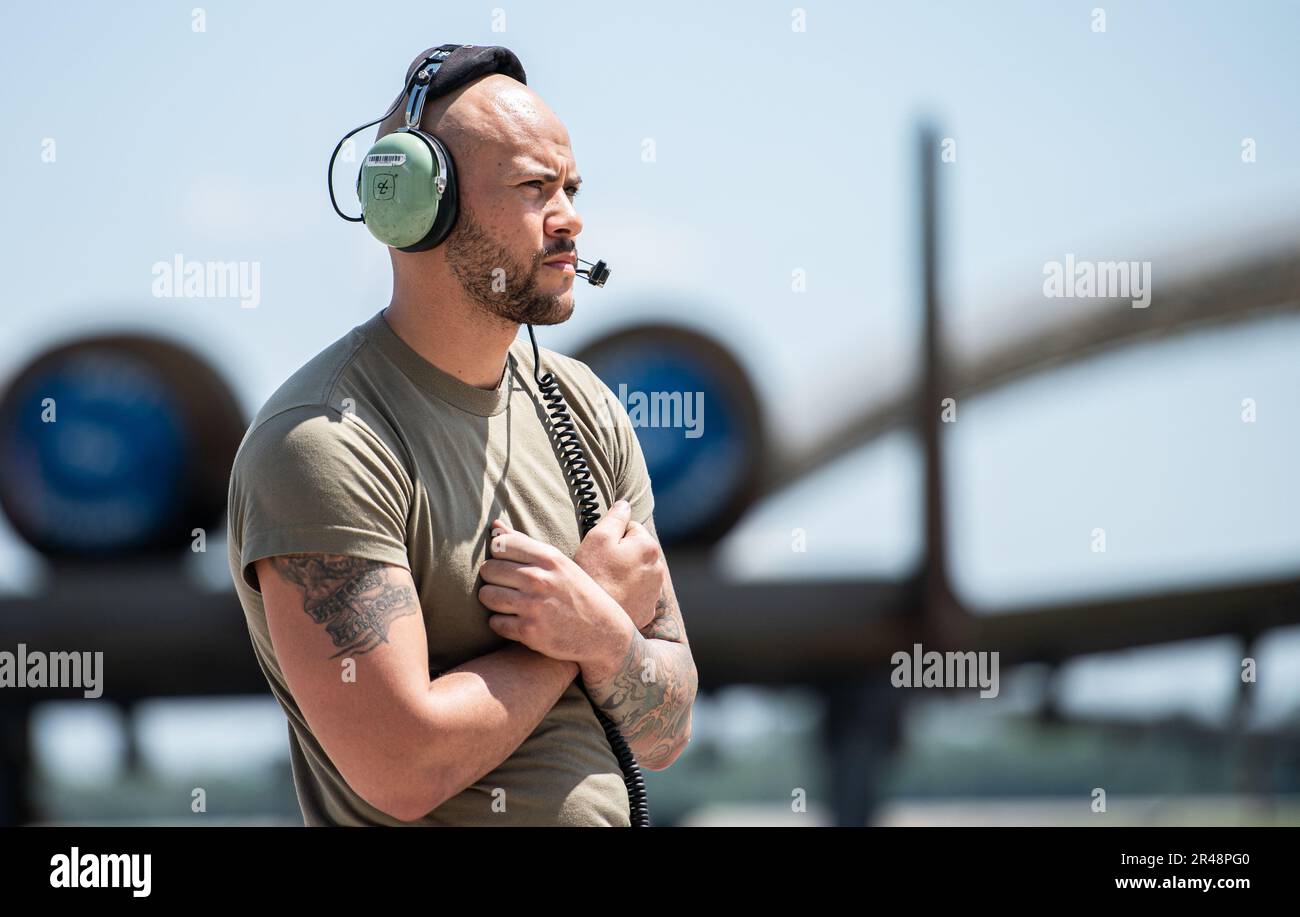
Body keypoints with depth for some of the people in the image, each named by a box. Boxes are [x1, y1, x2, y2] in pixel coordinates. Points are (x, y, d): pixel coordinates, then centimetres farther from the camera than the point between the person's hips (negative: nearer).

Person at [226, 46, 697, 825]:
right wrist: (605, 604, -14)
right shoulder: (322, 445, -18)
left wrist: (601, 636, -18)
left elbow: (666, 733, 2)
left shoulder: (587, 410, 1)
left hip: (608, 810, 5)